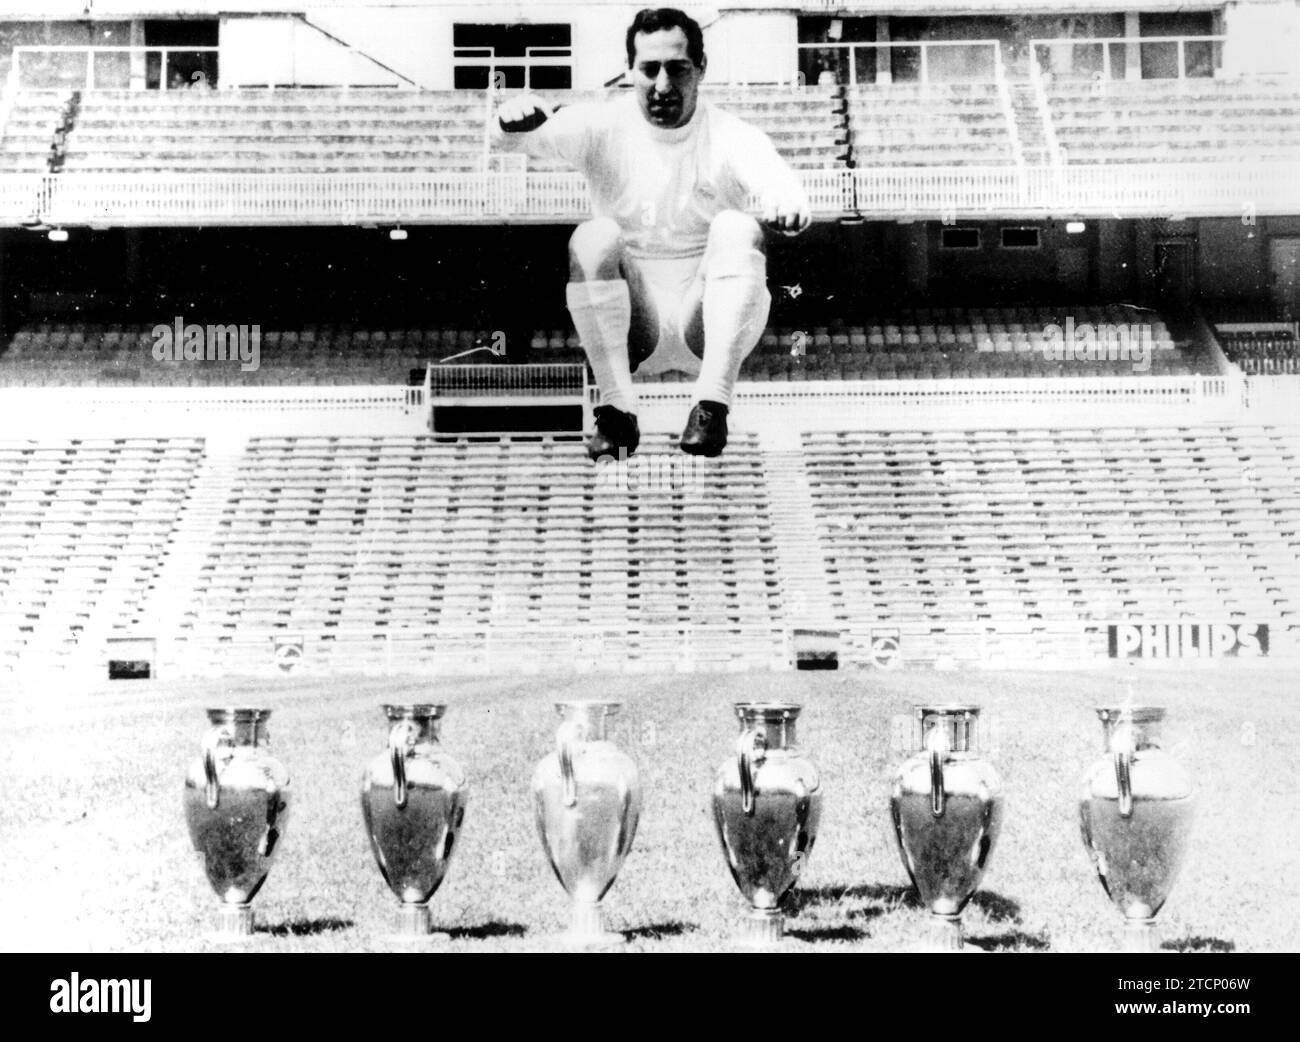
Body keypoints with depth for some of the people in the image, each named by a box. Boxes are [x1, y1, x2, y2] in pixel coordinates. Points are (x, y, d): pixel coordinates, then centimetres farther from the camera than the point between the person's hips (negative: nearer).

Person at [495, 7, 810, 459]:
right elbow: (509, 138, -18)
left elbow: (777, 178, -29)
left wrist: (787, 202, -55)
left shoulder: (730, 137, -7)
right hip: (631, 328, 1)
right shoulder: (605, 126, -4)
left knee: (738, 228, -26)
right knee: (594, 237, -26)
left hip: (707, 322, -1)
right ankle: (617, 410, -26)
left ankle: (711, 405, -30)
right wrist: (516, 119, -44)